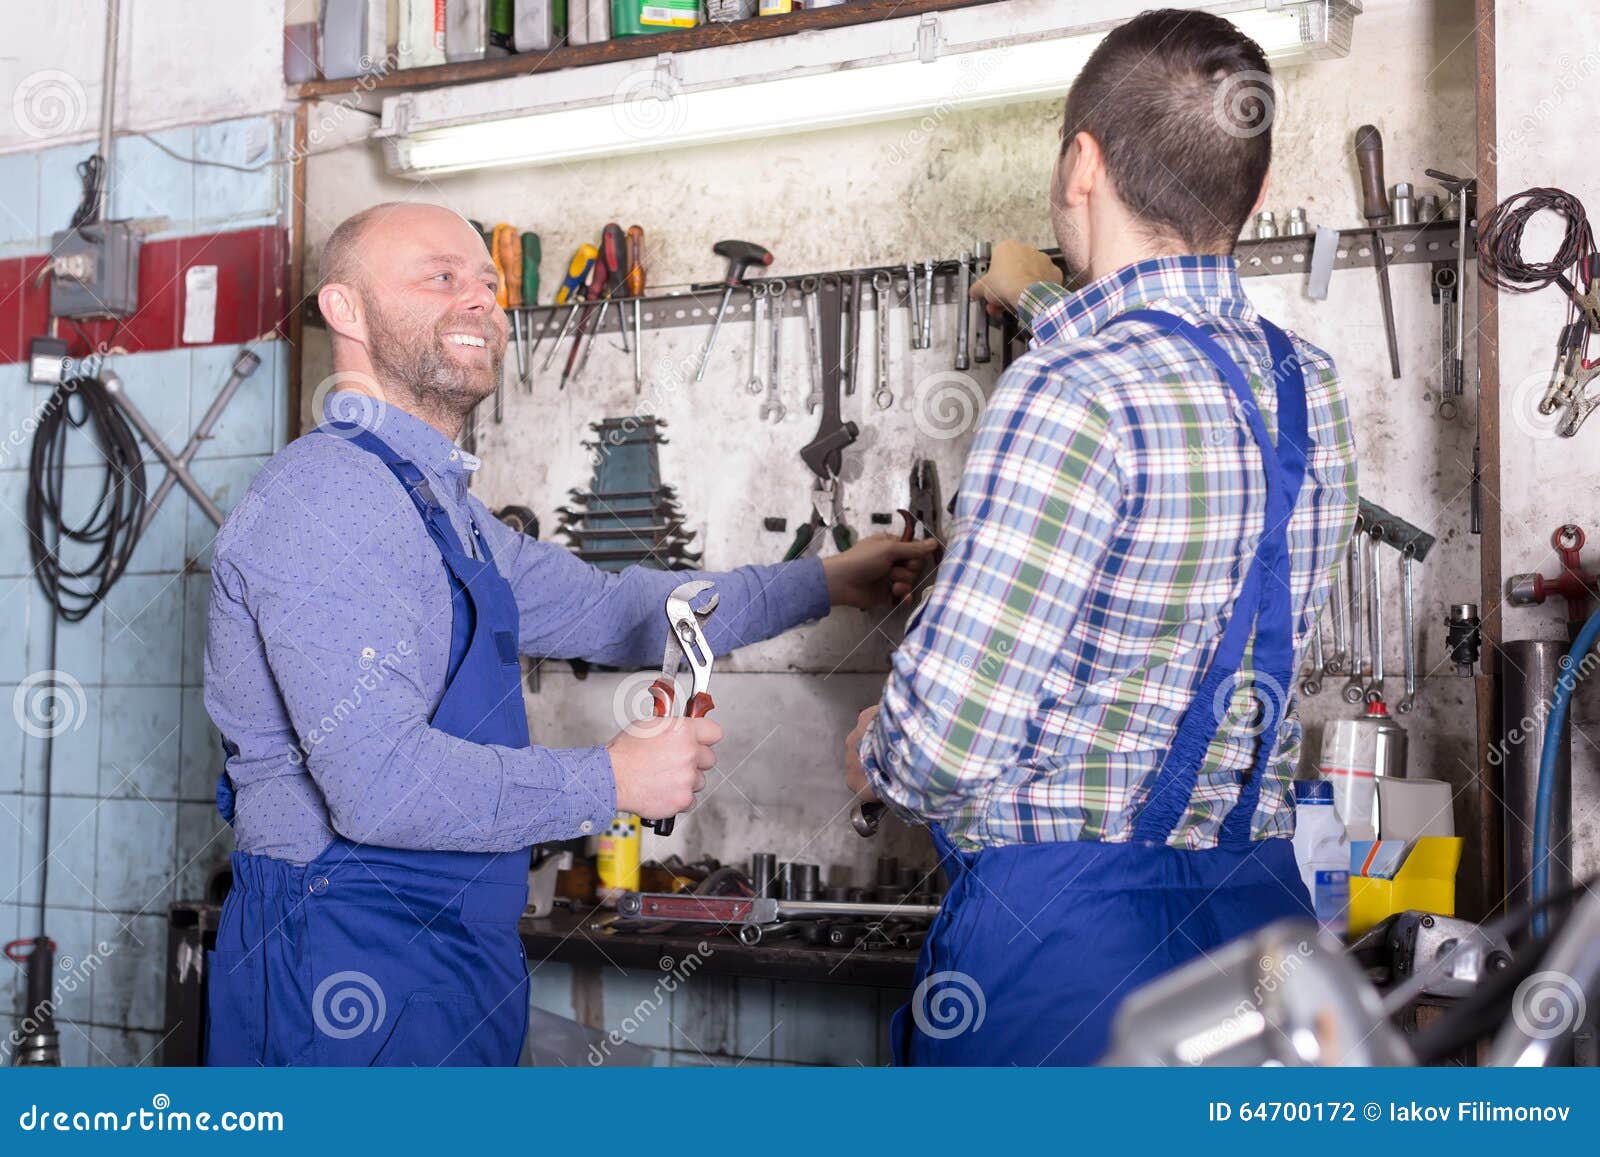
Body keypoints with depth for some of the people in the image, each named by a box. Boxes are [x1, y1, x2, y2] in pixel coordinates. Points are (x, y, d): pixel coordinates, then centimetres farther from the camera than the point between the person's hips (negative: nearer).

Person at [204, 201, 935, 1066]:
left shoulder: (439, 506, 17)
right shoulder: (329, 495, -17)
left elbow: (603, 612, 24)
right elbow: (381, 785, -26)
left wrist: (823, 583, 23)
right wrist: (612, 782, -15)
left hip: (445, 952, 10)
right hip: (352, 978, -10)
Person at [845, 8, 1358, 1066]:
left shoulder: (1071, 396, -19)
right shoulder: (1311, 386, 6)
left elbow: (946, 744, -22)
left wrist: (873, 756, 1)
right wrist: (1046, 301, 50)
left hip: (1059, 918, -8)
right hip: (1255, 907, 8)